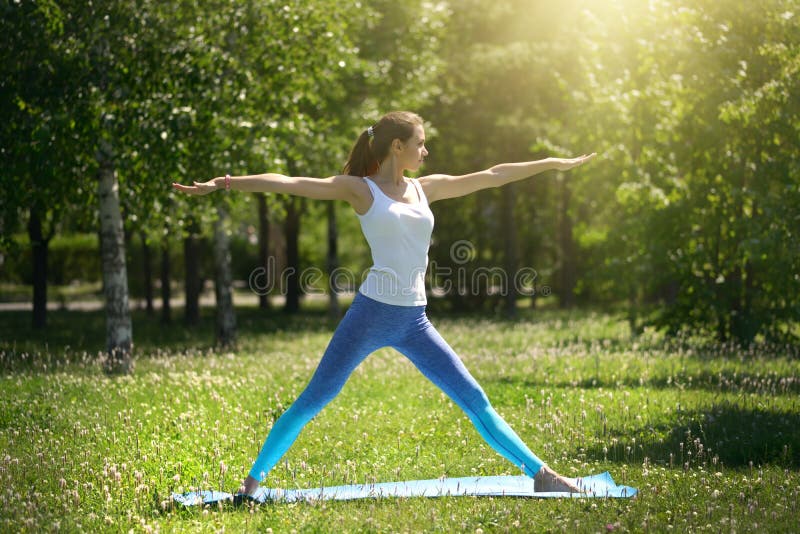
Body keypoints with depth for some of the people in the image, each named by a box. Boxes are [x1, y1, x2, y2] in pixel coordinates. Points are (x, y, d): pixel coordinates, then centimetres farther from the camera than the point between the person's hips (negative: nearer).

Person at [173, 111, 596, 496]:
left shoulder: (426, 188, 14)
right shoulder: (360, 189, -1)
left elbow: (490, 177, 20)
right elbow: (291, 184, -10)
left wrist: (555, 163, 24)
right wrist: (224, 184, -18)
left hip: (414, 322, 5)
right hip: (371, 313, -5)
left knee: (474, 399, 5)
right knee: (314, 399, -3)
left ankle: (538, 473, 9)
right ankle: (253, 478, 7)